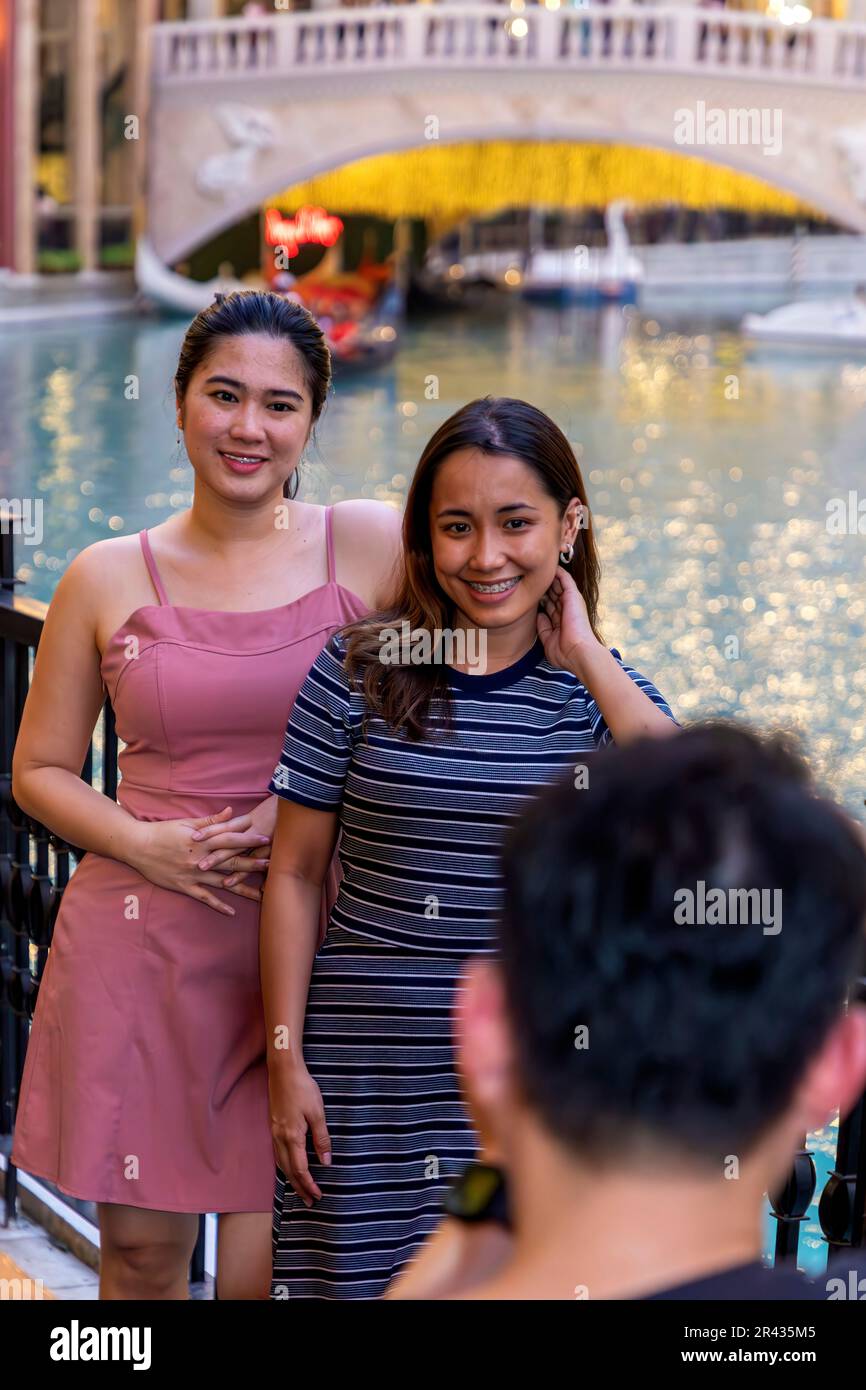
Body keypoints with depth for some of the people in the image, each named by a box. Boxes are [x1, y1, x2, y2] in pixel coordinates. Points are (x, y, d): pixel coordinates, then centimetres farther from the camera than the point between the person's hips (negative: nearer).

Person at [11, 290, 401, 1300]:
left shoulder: (372, 547, 1)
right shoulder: (107, 579, 4)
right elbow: (40, 771, 10)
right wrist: (142, 843, -8)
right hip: (141, 946, 1)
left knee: (266, 1267, -1)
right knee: (140, 1248, 7)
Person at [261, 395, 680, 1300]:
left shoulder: (599, 688, 3)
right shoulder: (359, 673, -3)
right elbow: (294, 875, 1)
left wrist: (583, 651, -12)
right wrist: (287, 1061, -2)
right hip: (374, 1074, -1)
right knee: (359, 1279, 6)